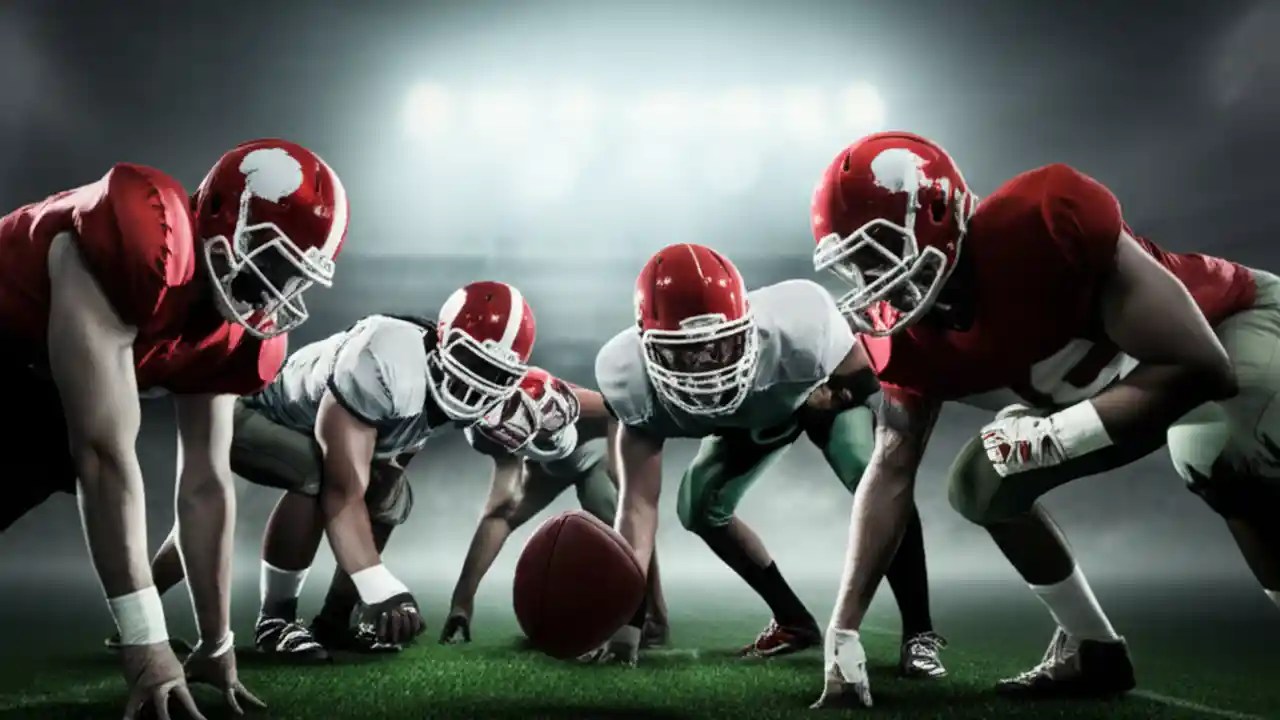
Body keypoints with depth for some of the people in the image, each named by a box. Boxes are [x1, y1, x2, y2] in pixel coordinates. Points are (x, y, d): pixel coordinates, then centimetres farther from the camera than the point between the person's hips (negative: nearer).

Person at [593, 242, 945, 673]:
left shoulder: (797, 327, -44)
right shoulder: (634, 379, -35)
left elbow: (868, 380, -20)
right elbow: (639, 504, -32)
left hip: (825, 388, -3)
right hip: (749, 418, 4)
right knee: (699, 508, -4)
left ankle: (918, 633, -14)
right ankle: (794, 621, 14)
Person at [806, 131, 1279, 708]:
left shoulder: (1039, 220, -38)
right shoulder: (906, 338, -16)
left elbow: (1201, 369, -33)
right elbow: (890, 472, -15)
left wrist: (1052, 438, -36)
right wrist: (844, 631, -18)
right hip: (1102, 384, 6)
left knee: (1214, 443, -39)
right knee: (979, 484, -1)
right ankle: (1092, 650, 15)